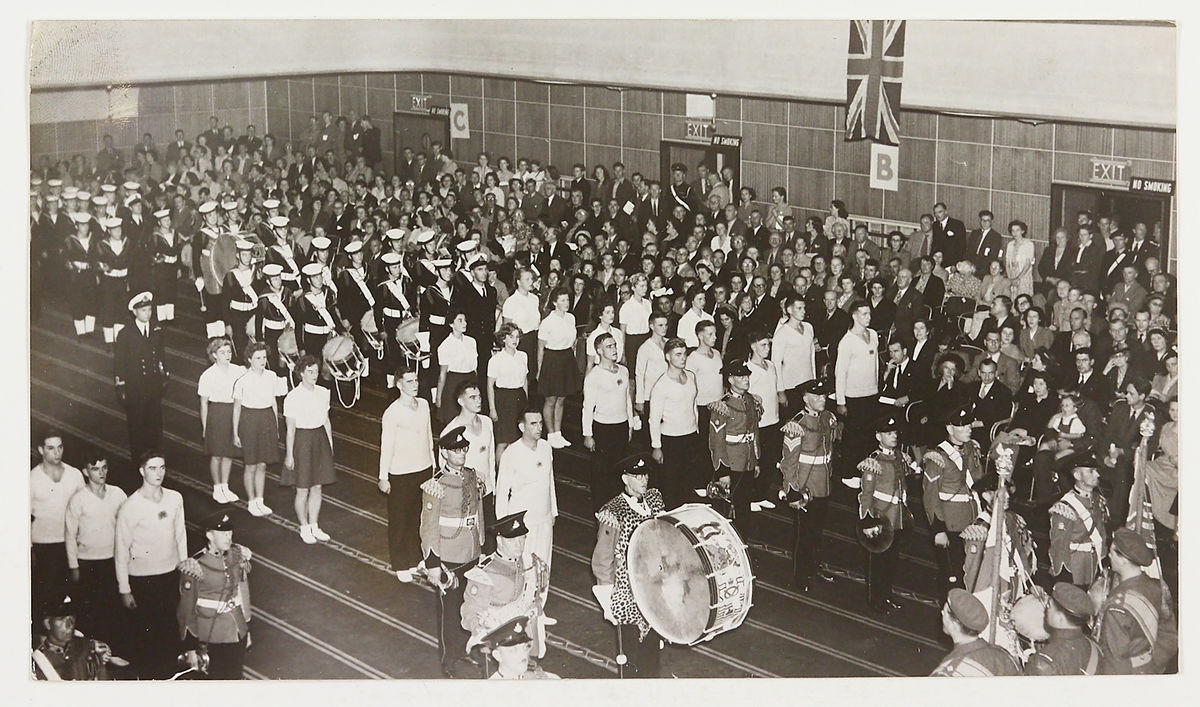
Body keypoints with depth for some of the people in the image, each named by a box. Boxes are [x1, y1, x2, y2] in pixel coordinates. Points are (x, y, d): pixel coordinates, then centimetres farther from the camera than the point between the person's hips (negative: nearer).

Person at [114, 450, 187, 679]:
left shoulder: (175, 498, -4)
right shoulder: (130, 508, -18)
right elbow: (121, 550, -11)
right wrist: (125, 590, -7)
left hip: (171, 574, 4)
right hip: (142, 578, -4)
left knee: (171, 626, 16)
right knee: (146, 629, 10)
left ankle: (169, 672, 35)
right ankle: (148, 675, 29)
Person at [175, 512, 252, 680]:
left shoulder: (237, 556, -1)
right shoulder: (196, 567, -19)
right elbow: (186, 609, -13)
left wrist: (247, 628, 16)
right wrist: (190, 648, -10)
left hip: (238, 633, 5)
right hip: (211, 638, -5)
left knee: (235, 676, 15)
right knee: (216, 678, 7)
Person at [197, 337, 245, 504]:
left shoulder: (238, 371, 1)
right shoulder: (208, 376, -8)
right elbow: (204, 403, -3)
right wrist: (204, 426, -3)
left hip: (234, 413, 3)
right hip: (216, 414, -3)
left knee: (229, 453, 12)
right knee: (216, 454, 4)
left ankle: (225, 487, 27)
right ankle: (217, 489, 20)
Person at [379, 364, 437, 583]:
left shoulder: (423, 405, 2)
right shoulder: (392, 413, -17)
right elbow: (386, 446, -13)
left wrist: (433, 463, 18)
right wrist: (383, 477, -10)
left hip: (424, 469, 6)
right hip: (401, 474, -6)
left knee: (421, 516, 15)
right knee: (400, 520, 7)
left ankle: (416, 558, 30)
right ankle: (400, 565, 20)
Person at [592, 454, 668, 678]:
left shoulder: (655, 499, 1)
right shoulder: (612, 514, -18)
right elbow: (602, 562, -13)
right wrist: (609, 604, -11)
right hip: (628, 597, -6)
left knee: (654, 642, 18)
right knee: (630, 652, 8)